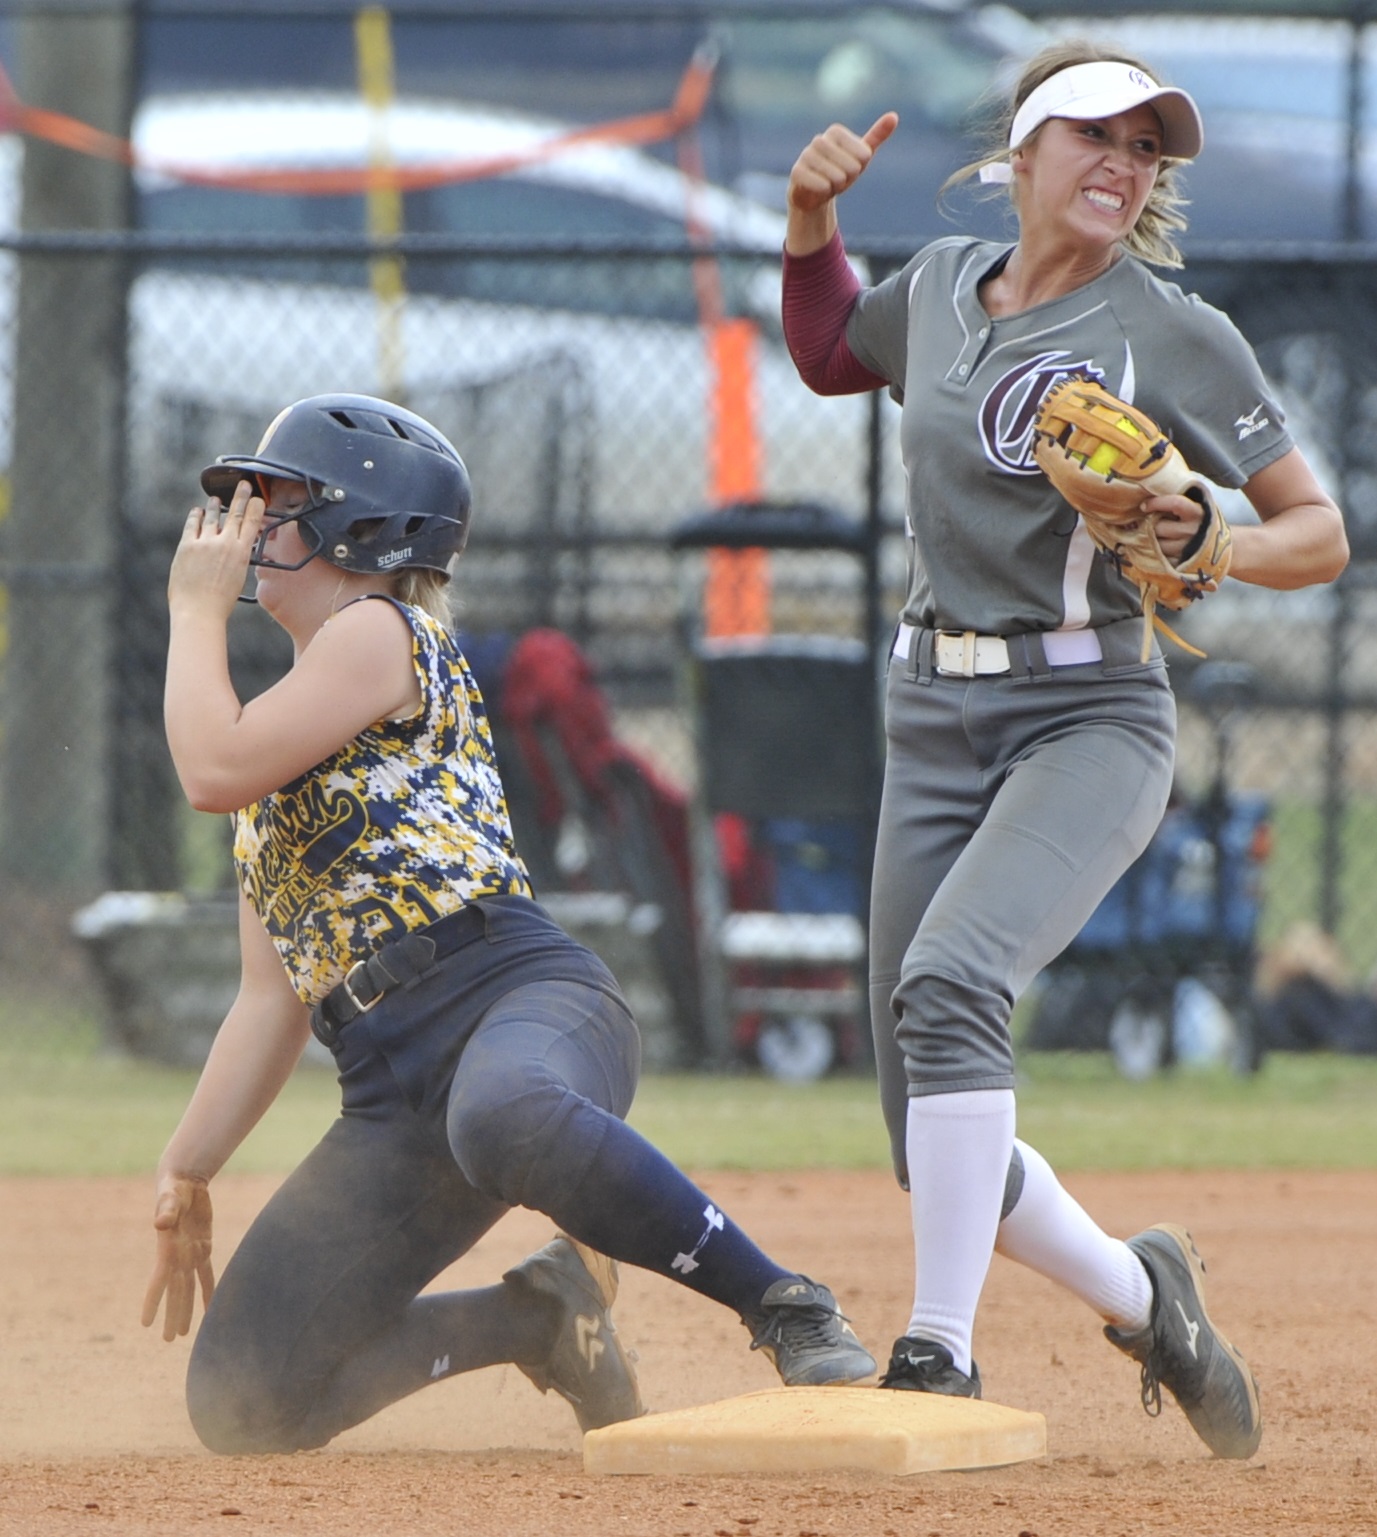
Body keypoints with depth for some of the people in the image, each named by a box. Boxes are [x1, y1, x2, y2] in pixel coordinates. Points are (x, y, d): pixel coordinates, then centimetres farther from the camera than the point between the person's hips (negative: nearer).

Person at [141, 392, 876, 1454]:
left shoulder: (381, 634, 4)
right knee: (240, 1406, -4)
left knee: (502, 1112, -47)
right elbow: (274, 1000, 27)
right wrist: (187, 1174, 21)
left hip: (526, 1001, -8)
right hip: (393, 1099, 9)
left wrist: (196, 609, 5)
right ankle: (534, 1317, 14)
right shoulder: (281, 736, 28)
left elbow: (214, 771, -11)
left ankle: (786, 1307, -34)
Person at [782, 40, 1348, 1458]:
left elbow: (1319, 533, -1)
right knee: (933, 1150, 2)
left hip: (1089, 717, -5)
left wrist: (1207, 547, -21)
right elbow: (828, 354, 29)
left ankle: (940, 1354, -30)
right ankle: (1141, 1297, 27)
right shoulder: (940, 285, 8)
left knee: (948, 979, -32)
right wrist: (810, 218, 12)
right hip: (933, 726, 5)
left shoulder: (1178, 338, -5)